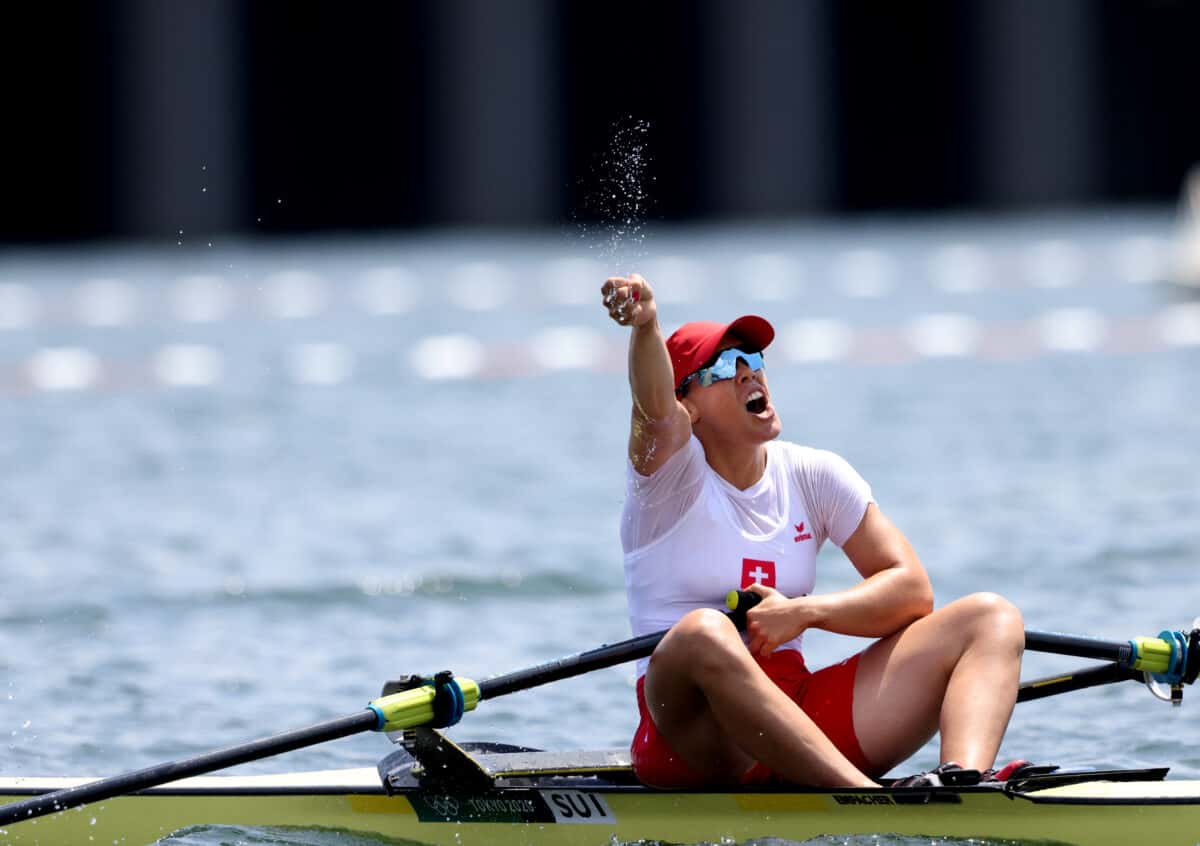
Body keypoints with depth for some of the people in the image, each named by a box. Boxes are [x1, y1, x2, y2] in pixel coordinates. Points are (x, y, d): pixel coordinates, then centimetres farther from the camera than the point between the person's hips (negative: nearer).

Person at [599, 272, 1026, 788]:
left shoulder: (814, 476, 12)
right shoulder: (673, 474, 0)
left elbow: (912, 590, 5)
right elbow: (656, 410, -24)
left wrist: (804, 612, -11)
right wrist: (645, 328, -45)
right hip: (695, 738, -5)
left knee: (990, 618, -8)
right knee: (703, 633, -39)